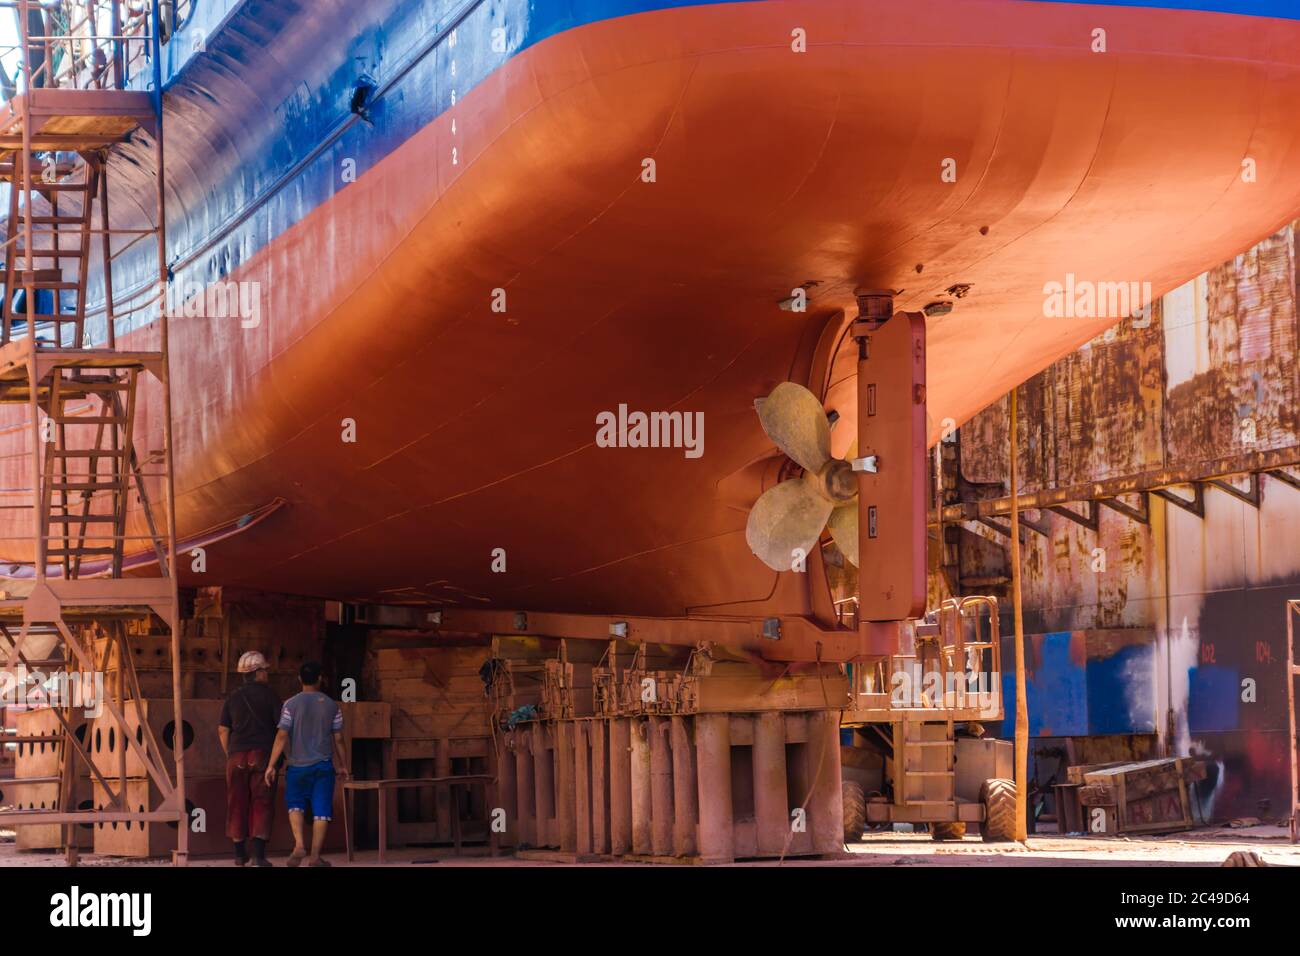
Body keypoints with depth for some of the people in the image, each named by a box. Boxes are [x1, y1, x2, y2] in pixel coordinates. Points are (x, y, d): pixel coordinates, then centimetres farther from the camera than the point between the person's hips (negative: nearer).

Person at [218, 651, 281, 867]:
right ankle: (259, 854, -9)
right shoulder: (268, 694, -2)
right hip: (263, 754, -3)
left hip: (237, 755, 3)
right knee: (262, 804, -1)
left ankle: (239, 853, 14)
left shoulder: (233, 697, 7)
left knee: (238, 804, 10)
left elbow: (222, 729, 5)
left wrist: (228, 754, 15)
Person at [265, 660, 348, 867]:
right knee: (321, 811, 4)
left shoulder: (291, 704, -5)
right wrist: (343, 765, 17)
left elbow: (282, 736, -9)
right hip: (323, 765, 0)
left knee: (295, 805, 18)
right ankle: (315, 856, 2)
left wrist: (271, 765, -5)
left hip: (298, 765, 0)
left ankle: (299, 845, -1)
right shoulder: (331, 705, 1)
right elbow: (338, 739, 4)